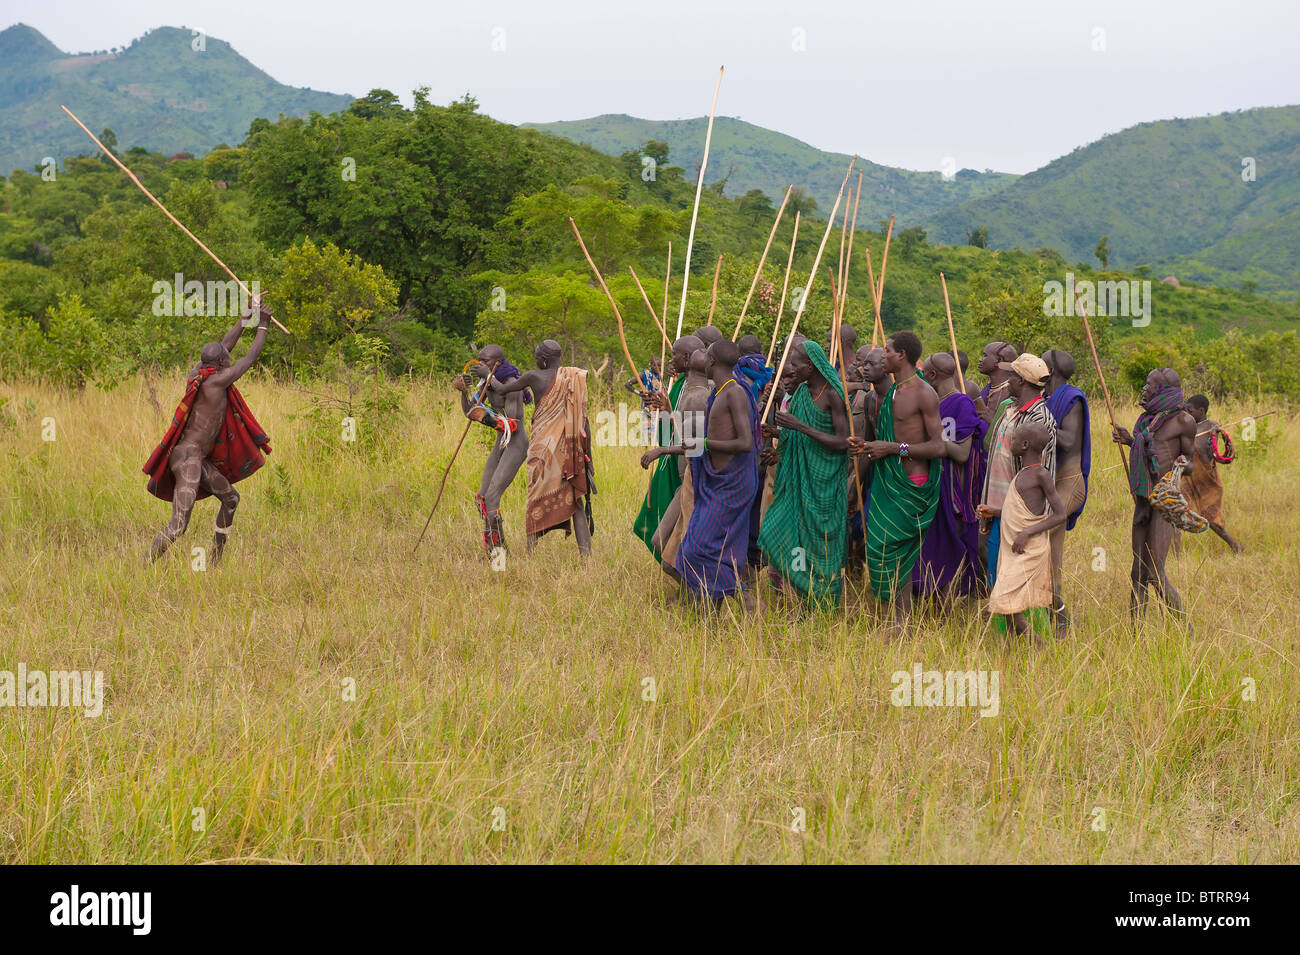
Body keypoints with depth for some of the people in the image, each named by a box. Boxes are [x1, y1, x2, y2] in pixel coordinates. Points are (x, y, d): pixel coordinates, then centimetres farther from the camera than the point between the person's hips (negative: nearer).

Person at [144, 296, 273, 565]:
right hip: (188, 456, -11)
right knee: (178, 526, -16)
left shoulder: (197, 373, 7)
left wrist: (246, 316, 27)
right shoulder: (217, 380, -16)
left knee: (230, 498, 24)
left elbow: (225, 346, 21)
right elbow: (251, 357, -5)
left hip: (197, 457, 11)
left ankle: (215, 561, 32)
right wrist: (263, 325, 9)